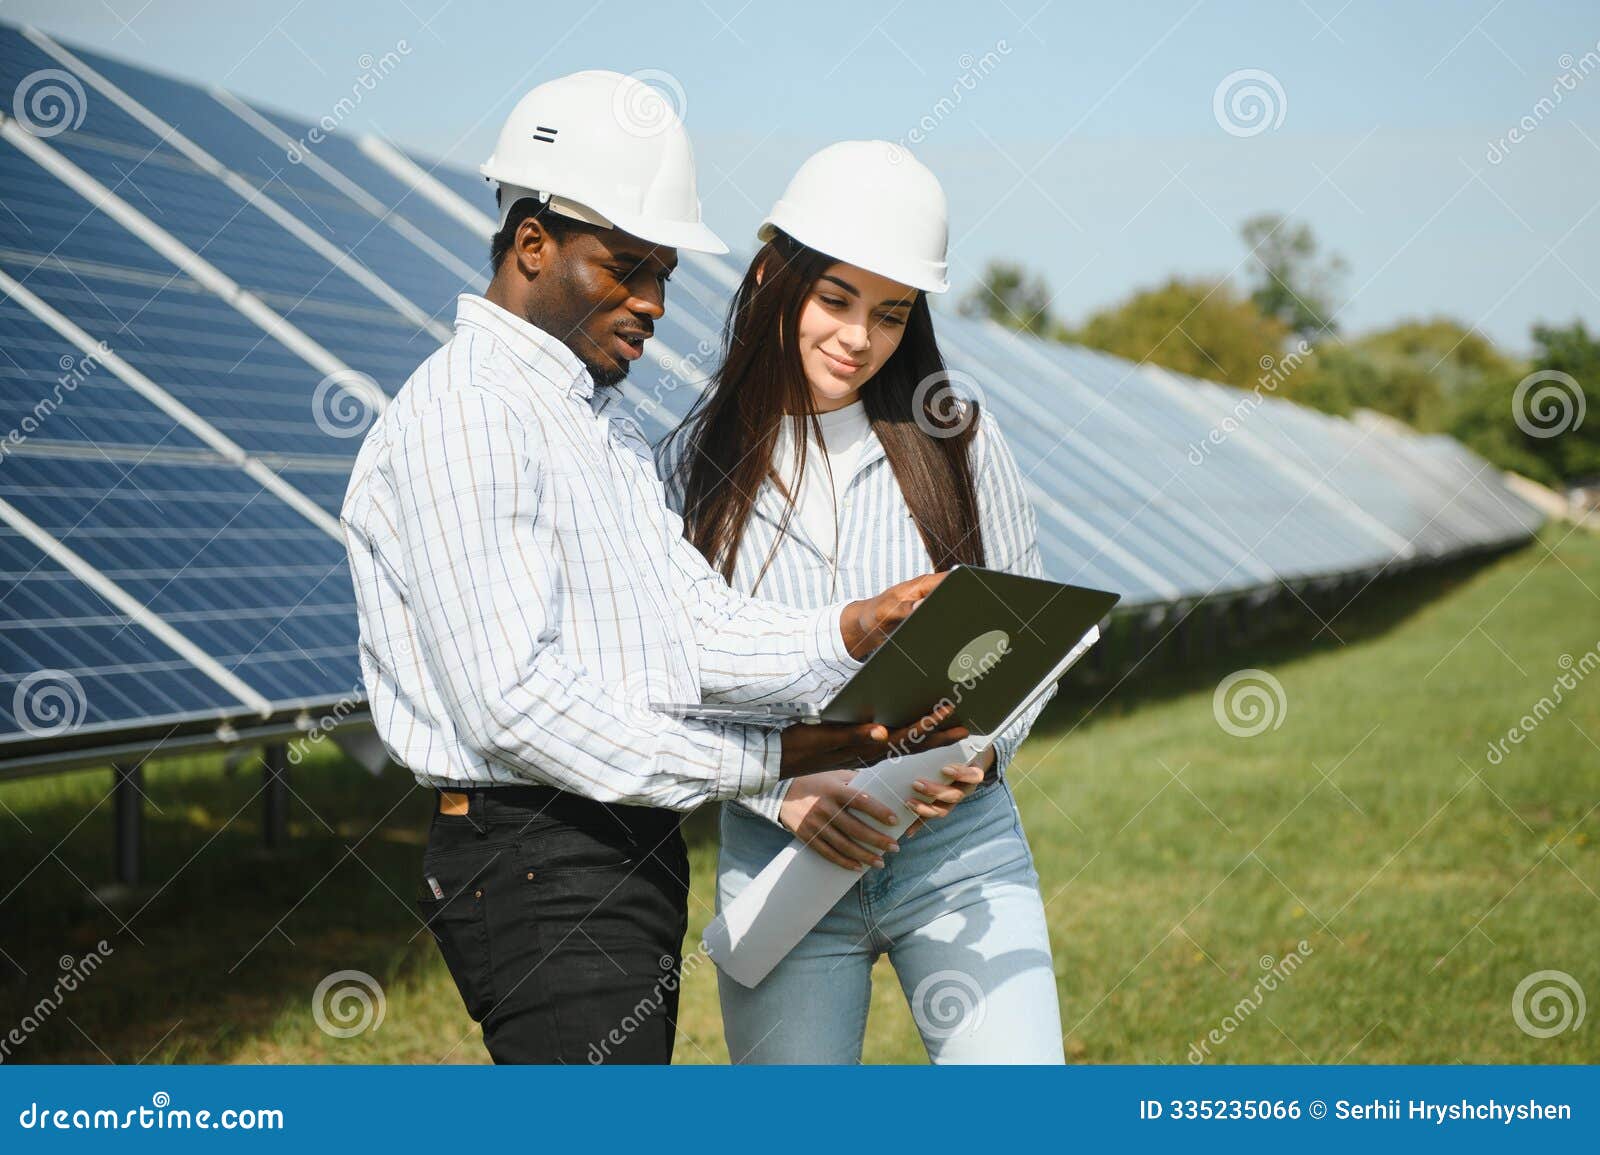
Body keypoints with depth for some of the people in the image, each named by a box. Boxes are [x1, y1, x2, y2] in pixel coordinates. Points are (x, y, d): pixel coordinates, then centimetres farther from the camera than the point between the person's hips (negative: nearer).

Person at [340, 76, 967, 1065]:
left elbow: (702, 628, 9)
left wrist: (855, 631, -11)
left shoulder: (606, 424, 18)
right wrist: (772, 759, -24)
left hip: (634, 857, 10)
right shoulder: (458, 420, -14)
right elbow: (519, 704, -23)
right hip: (537, 873, -9)